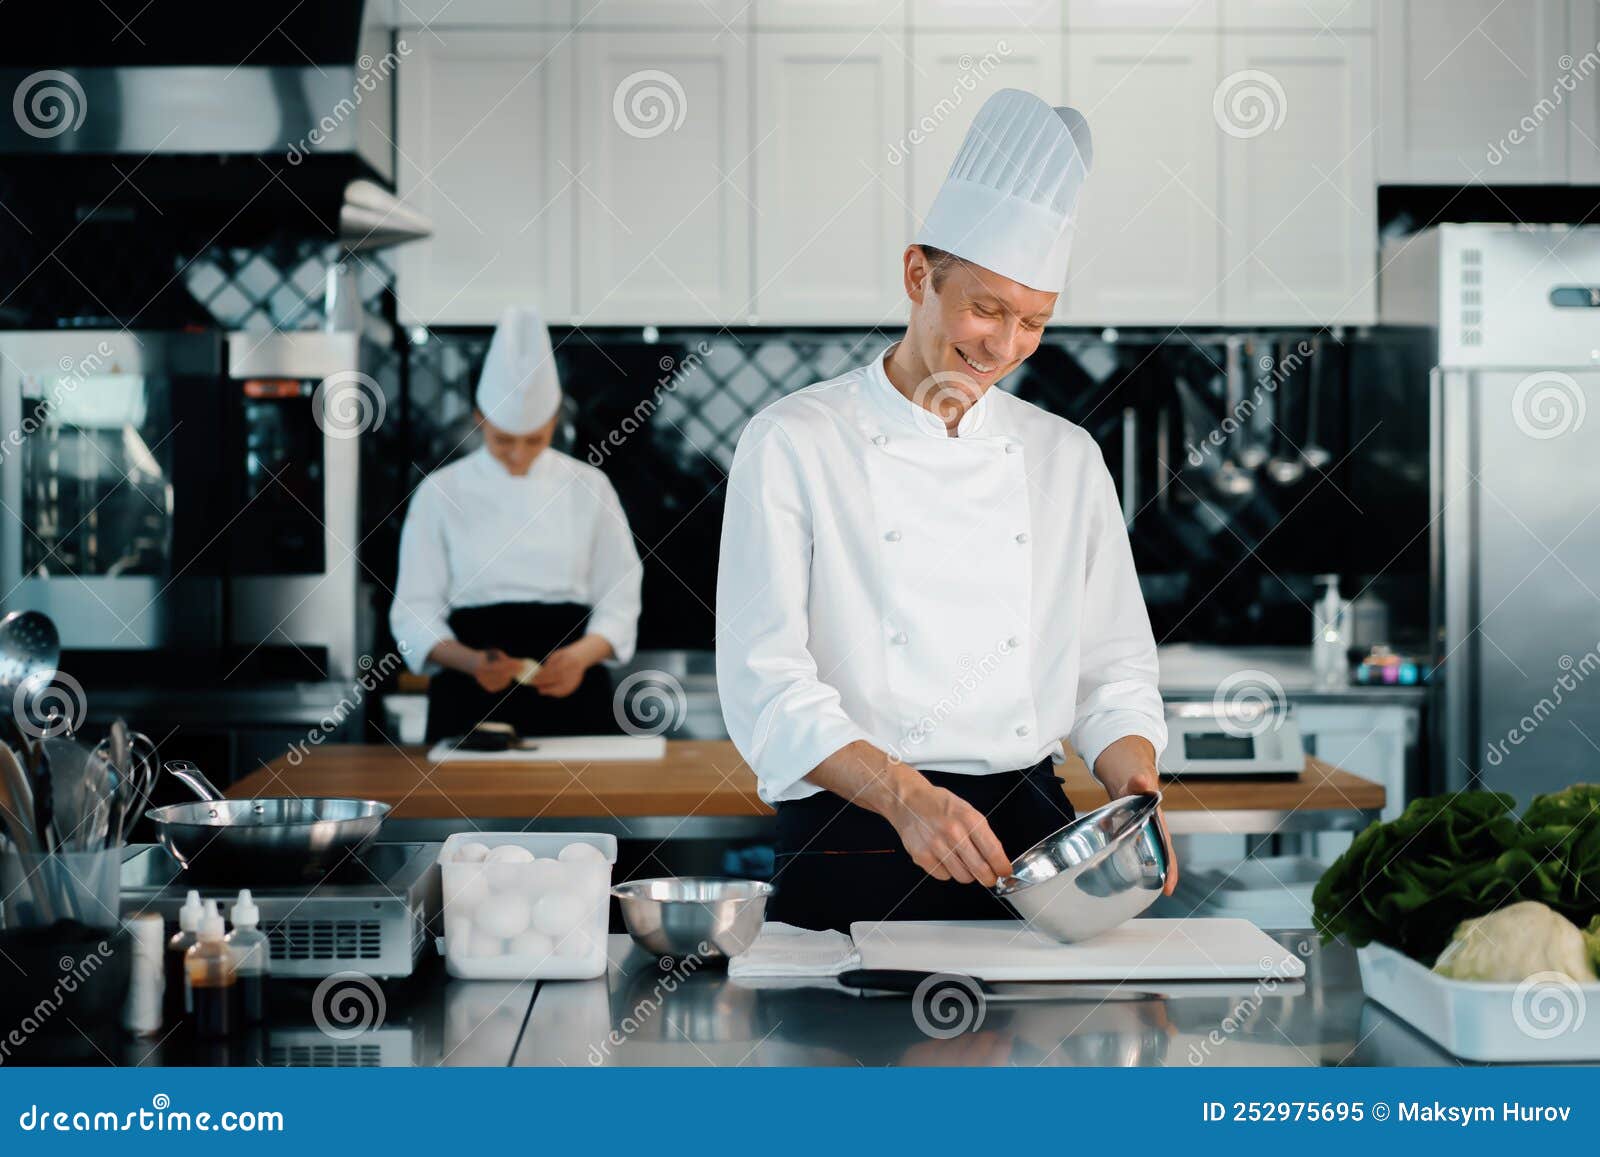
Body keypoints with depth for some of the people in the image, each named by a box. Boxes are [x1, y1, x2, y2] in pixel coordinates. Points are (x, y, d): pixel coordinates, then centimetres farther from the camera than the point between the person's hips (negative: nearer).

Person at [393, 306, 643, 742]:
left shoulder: (588, 487, 2)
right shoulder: (441, 493, -1)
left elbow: (619, 599, 3)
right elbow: (415, 612, -1)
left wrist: (581, 655, -17)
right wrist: (471, 661, -21)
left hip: (570, 694, 1)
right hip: (470, 702, -1)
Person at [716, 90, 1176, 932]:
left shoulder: (1066, 458, 13)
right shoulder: (793, 444, -1)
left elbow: (1113, 669, 16)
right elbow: (765, 682, -9)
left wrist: (1133, 788, -4)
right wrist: (904, 796, -23)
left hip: (1030, 836, 3)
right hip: (851, 851, -3)